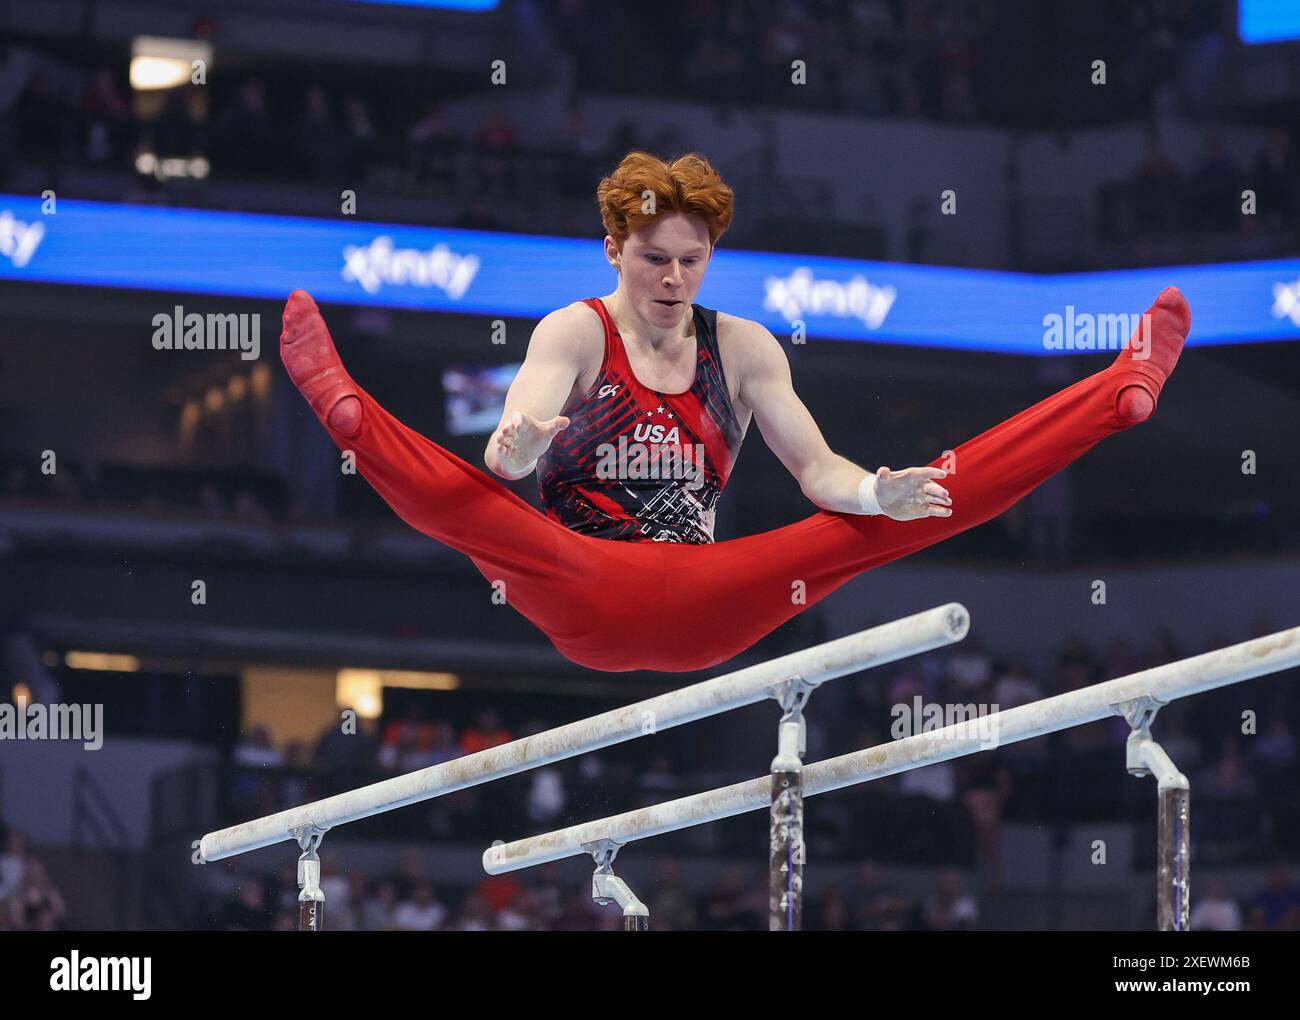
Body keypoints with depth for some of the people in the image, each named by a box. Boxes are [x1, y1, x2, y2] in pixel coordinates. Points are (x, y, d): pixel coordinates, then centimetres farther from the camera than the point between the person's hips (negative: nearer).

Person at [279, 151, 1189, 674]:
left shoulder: (743, 348, 13)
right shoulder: (576, 333, 2)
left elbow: (817, 471, 6)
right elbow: (512, 451, -17)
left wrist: (878, 493, -19)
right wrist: (517, 446, -44)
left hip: (705, 611, 3)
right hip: (585, 601, -3)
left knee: (908, 507, -8)